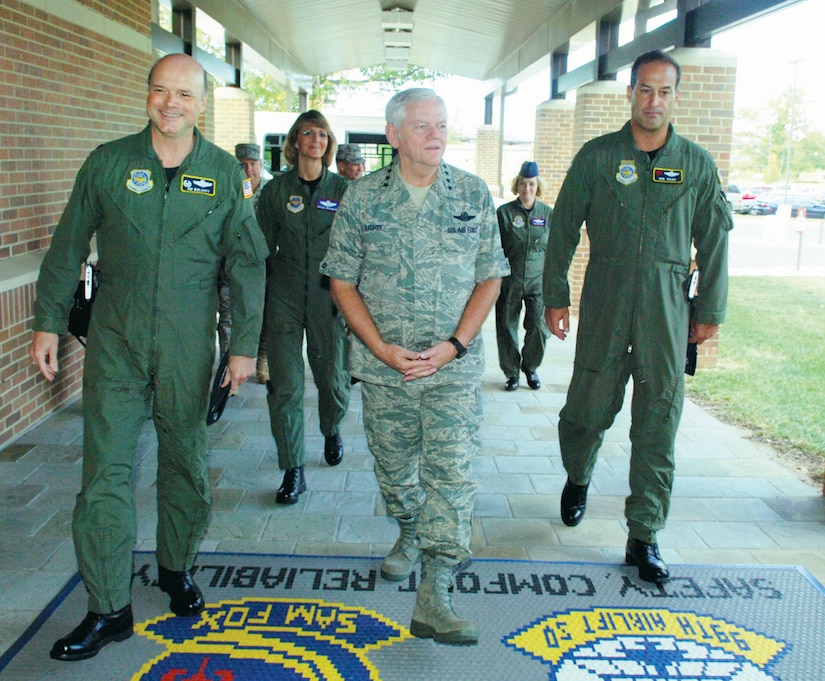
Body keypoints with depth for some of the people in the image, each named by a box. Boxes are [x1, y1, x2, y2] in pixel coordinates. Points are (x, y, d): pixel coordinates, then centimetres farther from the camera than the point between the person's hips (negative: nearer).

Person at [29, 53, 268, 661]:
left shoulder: (225, 173, 2)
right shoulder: (109, 162, 3)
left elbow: (247, 263, 4)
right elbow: (68, 247, 8)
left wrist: (244, 344, 0)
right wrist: (48, 322, 6)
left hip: (189, 343, 0)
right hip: (116, 340, 0)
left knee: (185, 461, 11)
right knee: (107, 467, -1)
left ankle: (177, 567, 34)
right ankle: (110, 608, 10)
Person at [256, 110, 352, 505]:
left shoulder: (343, 190, 5)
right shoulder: (276, 190, 6)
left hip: (329, 297, 0)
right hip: (284, 296, 0)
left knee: (333, 378, 8)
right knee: (285, 385, -4)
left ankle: (332, 431, 41)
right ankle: (293, 470, 6)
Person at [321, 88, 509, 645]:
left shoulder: (474, 194, 2)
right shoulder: (364, 196, 0)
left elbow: (490, 278, 3)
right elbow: (342, 282, 1)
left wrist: (454, 345, -9)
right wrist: (384, 350, -10)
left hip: (454, 365, 0)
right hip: (383, 364, 1)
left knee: (452, 472, -7)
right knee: (395, 465, 14)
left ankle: (434, 598, -1)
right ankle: (411, 535, 44)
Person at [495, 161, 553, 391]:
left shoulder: (548, 214, 7)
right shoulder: (504, 212, 2)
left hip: (538, 280, 1)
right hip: (509, 281, -1)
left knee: (539, 327, -3)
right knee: (507, 327, 4)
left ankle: (530, 366, 23)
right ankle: (511, 372, 21)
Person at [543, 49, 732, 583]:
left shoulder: (697, 164, 7)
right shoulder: (597, 157, 4)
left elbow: (714, 240, 11)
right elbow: (564, 229, 6)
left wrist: (711, 311, 9)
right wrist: (555, 296, 3)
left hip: (668, 309, 1)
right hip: (604, 304, -1)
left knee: (657, 423, 2)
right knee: (589, 408, 4)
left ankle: (644, 537, 13)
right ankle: (578, 479, 38)